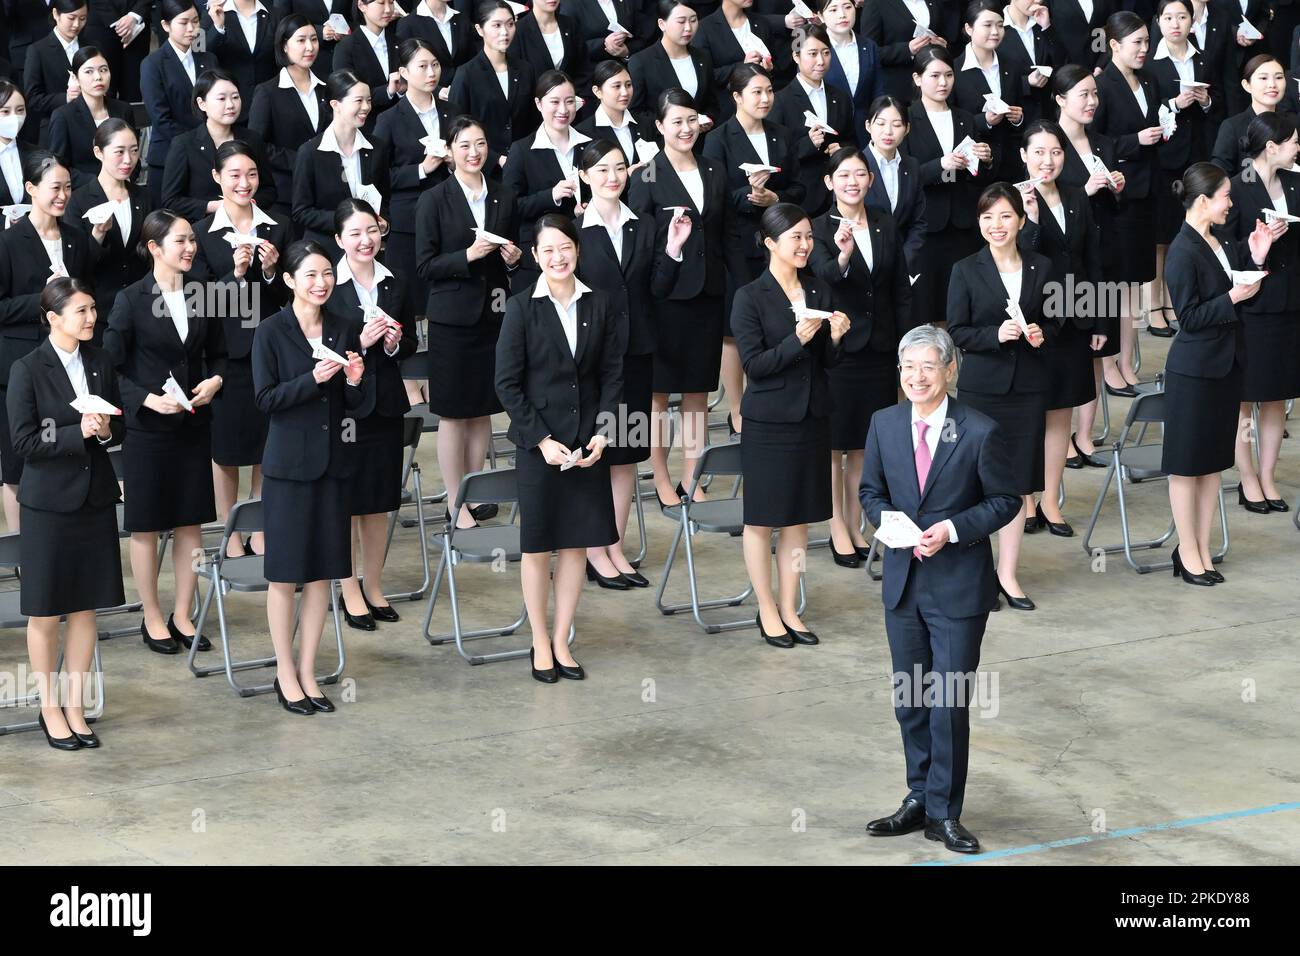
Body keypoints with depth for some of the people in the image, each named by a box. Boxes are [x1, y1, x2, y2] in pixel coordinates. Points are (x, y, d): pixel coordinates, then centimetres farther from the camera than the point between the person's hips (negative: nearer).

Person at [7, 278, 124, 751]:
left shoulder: (100, 362, 5)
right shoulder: (28, 370, -10)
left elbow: (119, 426, 12)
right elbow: (23, 441, -13)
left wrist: (106, 429, -11)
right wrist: (79, 432, -22)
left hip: (96, 497, 5)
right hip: (49, 502, -5)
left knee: (86, 608, 8)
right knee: (46, 612, 4)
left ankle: (75, 706, 17)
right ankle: (50, 709, 15)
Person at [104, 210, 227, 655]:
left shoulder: (203, 297, 4)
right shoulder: (131, 300, -9)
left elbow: (218, 354, 14)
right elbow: (111, 365, -8)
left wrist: (215, 380, -6)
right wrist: (148, 399, -20)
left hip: (194, 426, 4)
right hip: (147, 429, -4)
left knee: (191, 523, 8)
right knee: (147, 526, 5)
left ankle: (182, 616, 19)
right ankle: (152, 619, 16)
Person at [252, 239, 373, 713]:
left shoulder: (346, 332, 6)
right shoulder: (271, 332, -5)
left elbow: (360, 408, 7)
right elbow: (266, 399, -10)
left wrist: (356, 382, -14)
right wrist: (313, 379, -21)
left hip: (333, 464, 4)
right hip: (289, 466, -4)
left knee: (323, 572, 8)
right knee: (285, 574, 1)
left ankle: (307, 672, 17)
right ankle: (285, 675, 11)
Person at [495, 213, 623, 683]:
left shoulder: (598, 305, 2)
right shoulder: (521, 308, -6)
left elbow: (613, 373, 6)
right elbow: (507, 384, -6)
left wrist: (601, 434, -5)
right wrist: (542, 440, -12)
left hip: (588, 445, 3)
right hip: (539, 444, -3)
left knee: (577, 543, 7)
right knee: (538, 546, 5)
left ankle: (561, 642, 17)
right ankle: (539, 644, 15)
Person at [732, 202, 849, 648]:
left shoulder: (820, 292, 7)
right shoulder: (750, 297, -9)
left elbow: (828, 361, 10)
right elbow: (753, 365, -14)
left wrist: (835, 337, -11)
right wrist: (797, 340, -25)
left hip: (812, 418, 5)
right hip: (769, 423, -5)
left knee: (799, 518, 11)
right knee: (762, 519, 3)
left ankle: (788, 608, 20)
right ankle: (767, 611, 14)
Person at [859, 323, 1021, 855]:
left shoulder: (979, 432, -11)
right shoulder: (884, 425, 2)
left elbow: (1005, 501, -4)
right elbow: (870, 491, 13)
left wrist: (952, 529, -16)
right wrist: (892, 522, -8)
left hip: (959, 586, -4)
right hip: (903, 581, 5)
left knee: (949, 702, -2)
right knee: (908, 698, 13)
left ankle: (943, 813, 8)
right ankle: (920, 798, 27)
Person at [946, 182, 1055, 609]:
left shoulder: (1040, 268, 6)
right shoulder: (966, 271, -2)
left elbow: (1054, 320, 14)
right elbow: (956, 332, -4)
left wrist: (1042, 333, -8)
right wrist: (996, 334, -20)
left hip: (1028, 386, 3)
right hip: (981, 386, -3)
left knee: (1020, 482, 4)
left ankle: (1008, 573, 12)